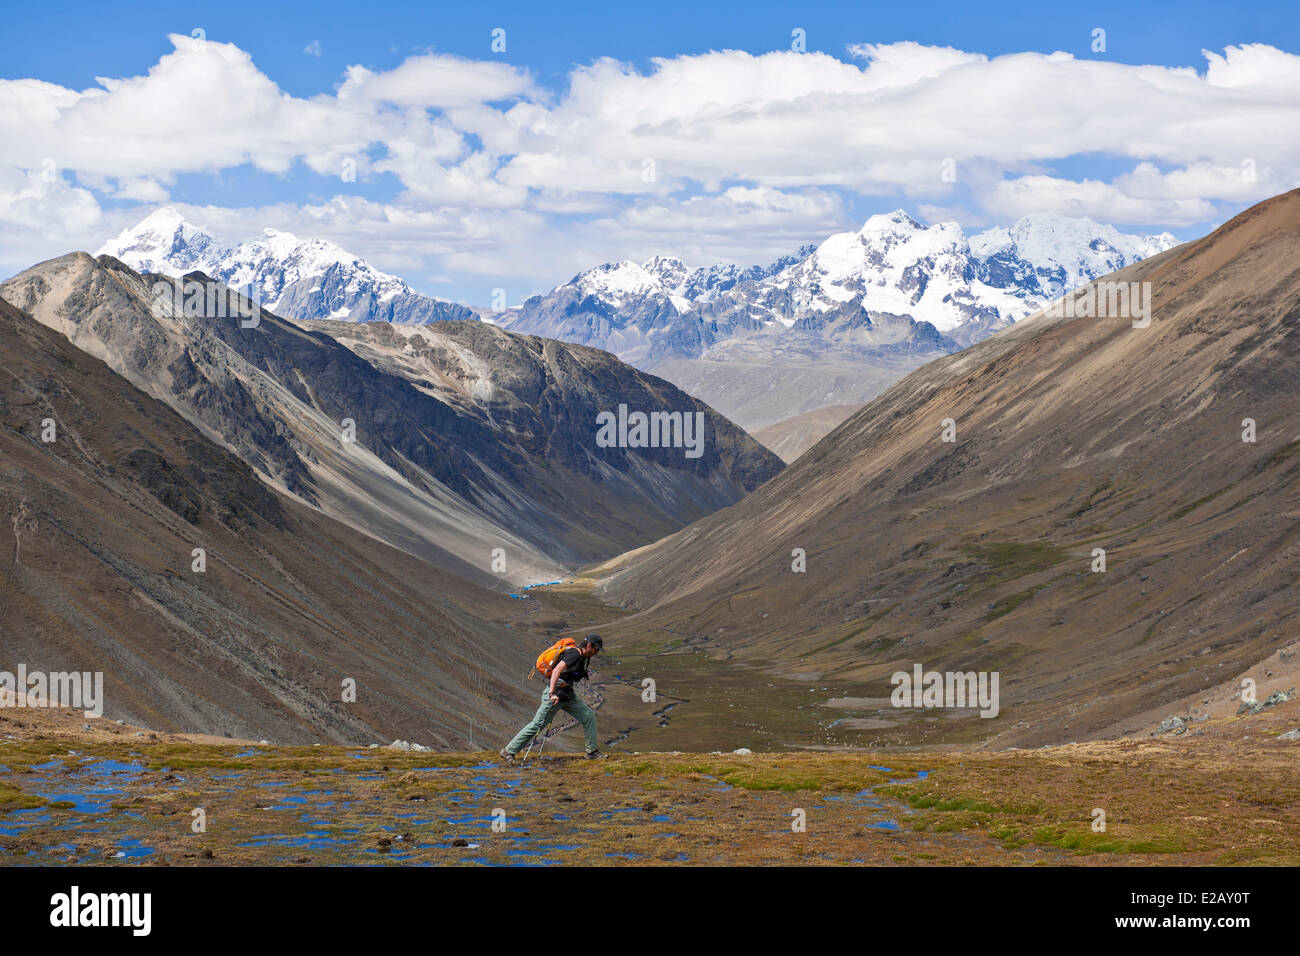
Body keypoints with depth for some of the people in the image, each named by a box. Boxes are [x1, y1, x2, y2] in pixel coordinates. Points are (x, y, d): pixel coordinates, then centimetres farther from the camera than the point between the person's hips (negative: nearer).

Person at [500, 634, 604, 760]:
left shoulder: (582, 658, 12)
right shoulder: (575, 654, -18)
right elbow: (557, 670, -29)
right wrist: (552, 693, -37)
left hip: (567, 696, 9)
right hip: (555, 694, -9)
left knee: (589, 715, 2)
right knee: (537, 725, -5)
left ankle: (593, 751, 9)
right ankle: (508, 751, 3)